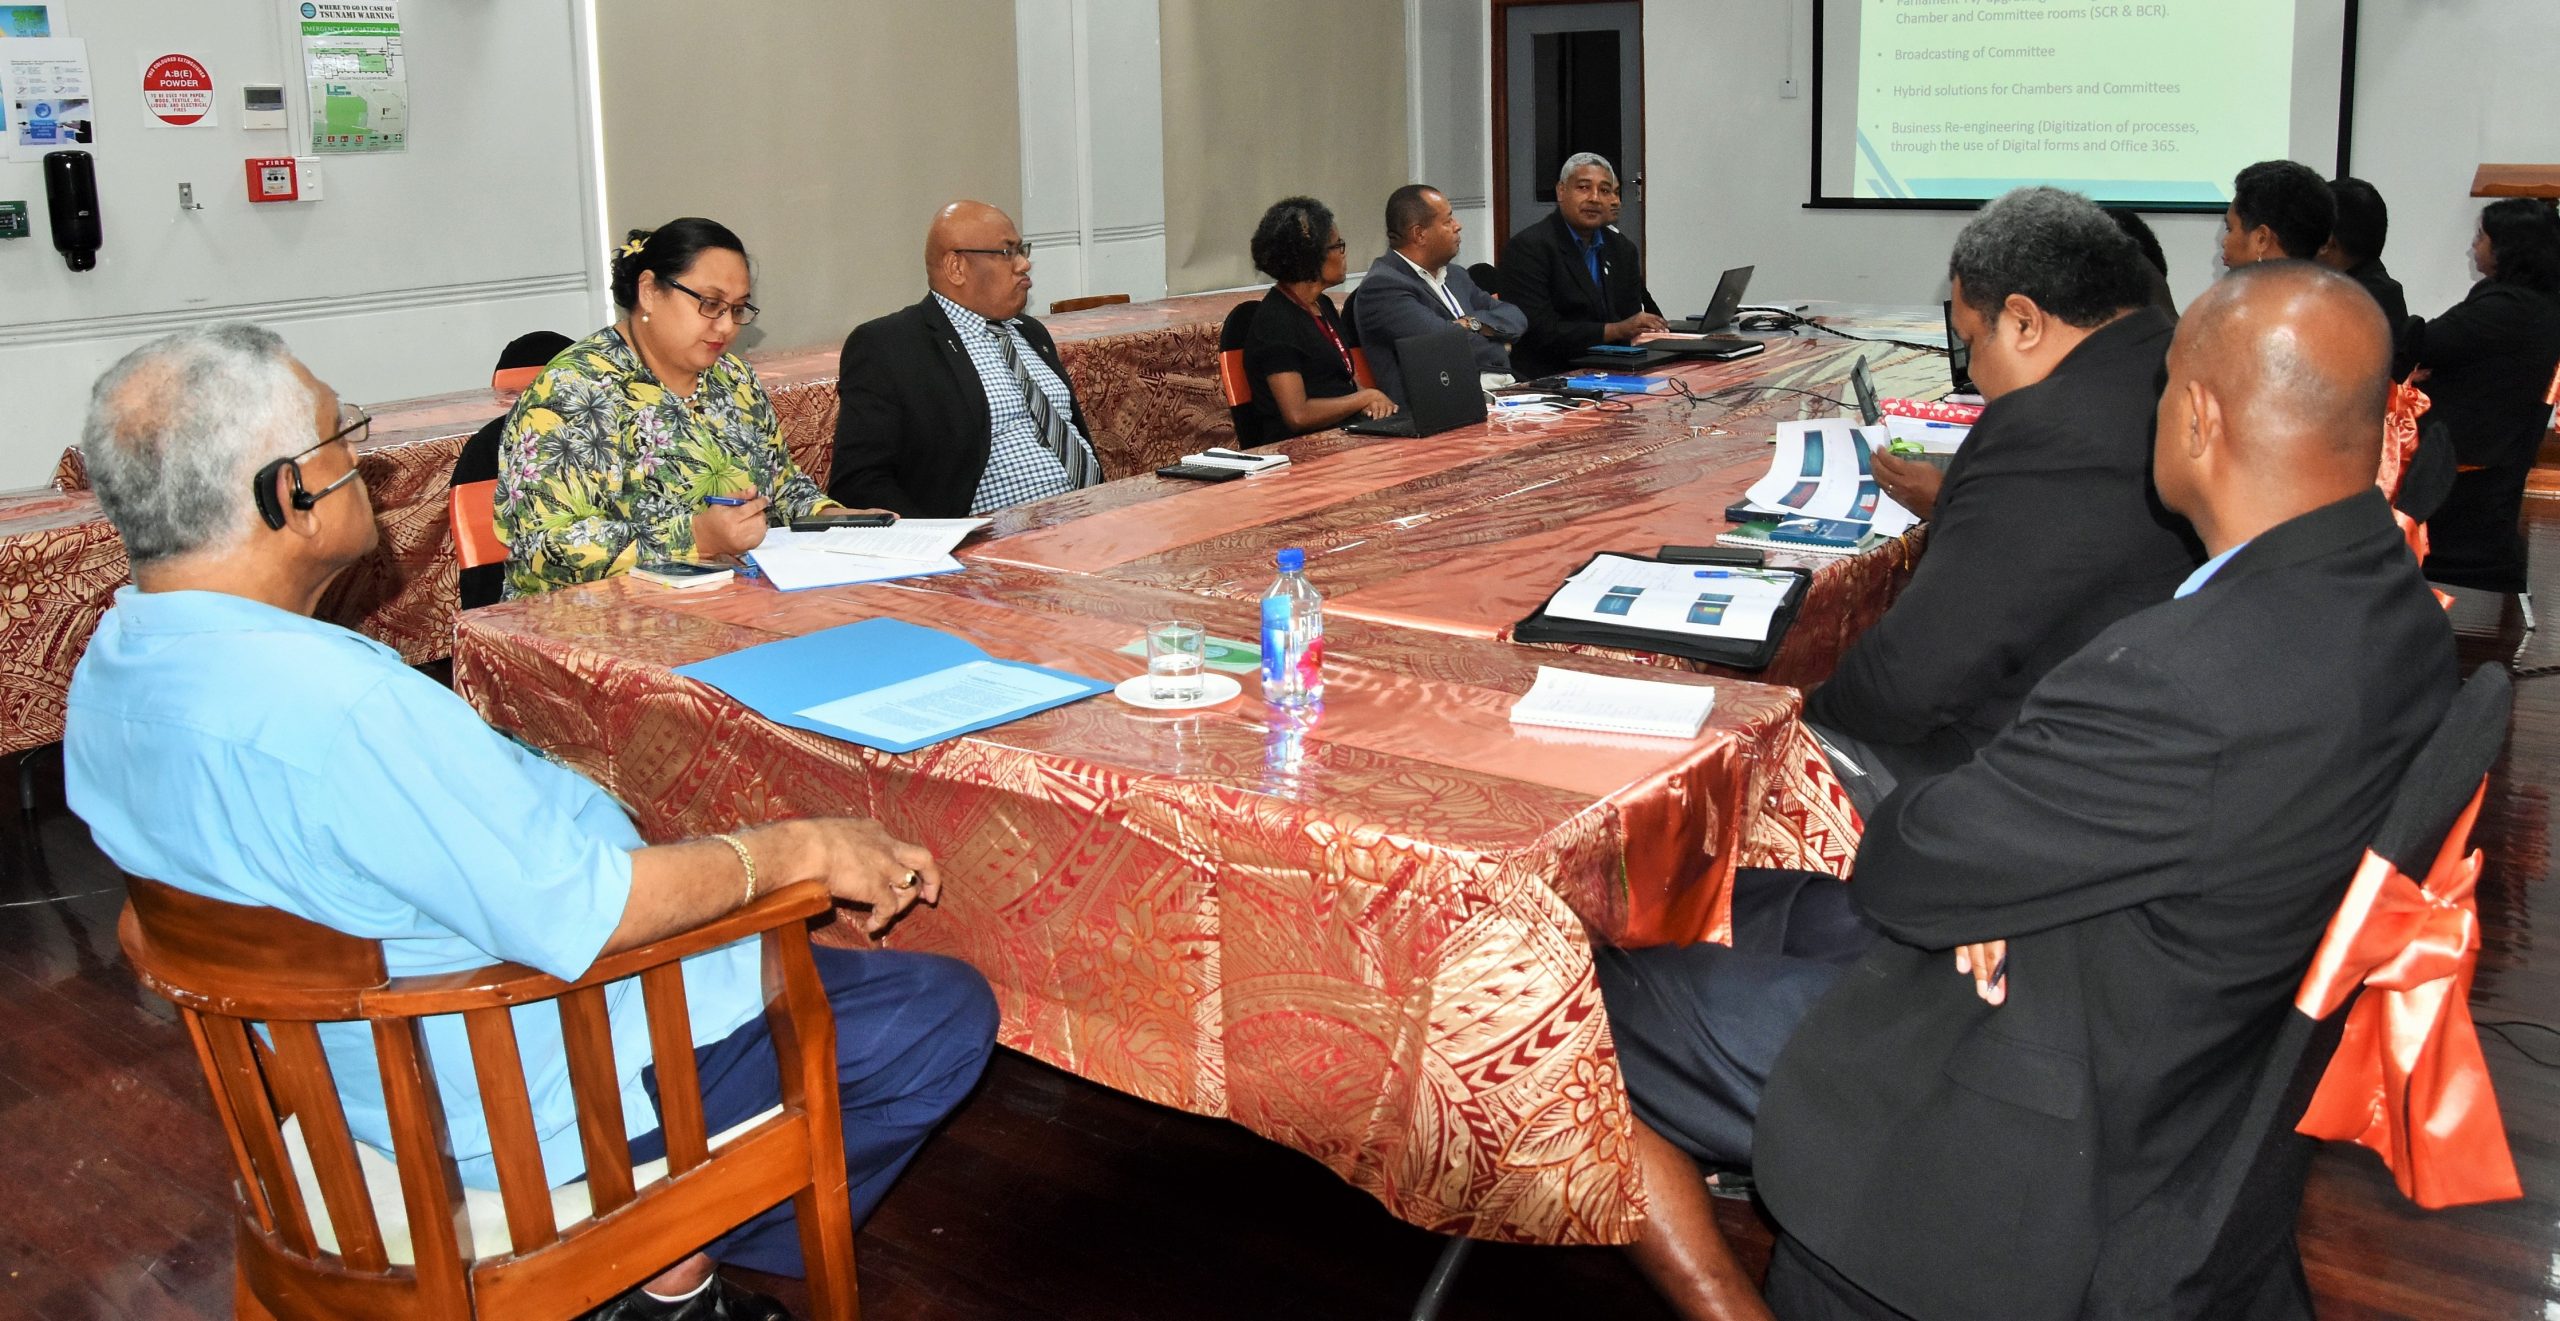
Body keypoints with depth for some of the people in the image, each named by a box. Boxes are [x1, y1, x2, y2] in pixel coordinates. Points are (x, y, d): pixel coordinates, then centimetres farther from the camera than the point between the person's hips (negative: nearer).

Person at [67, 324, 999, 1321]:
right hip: (525, 1097, -10)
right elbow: (579, 912, -31)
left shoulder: (109, 676, -1)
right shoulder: (341, 708, -35)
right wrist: (798, 847, -18)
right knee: (947, 1013, -1)